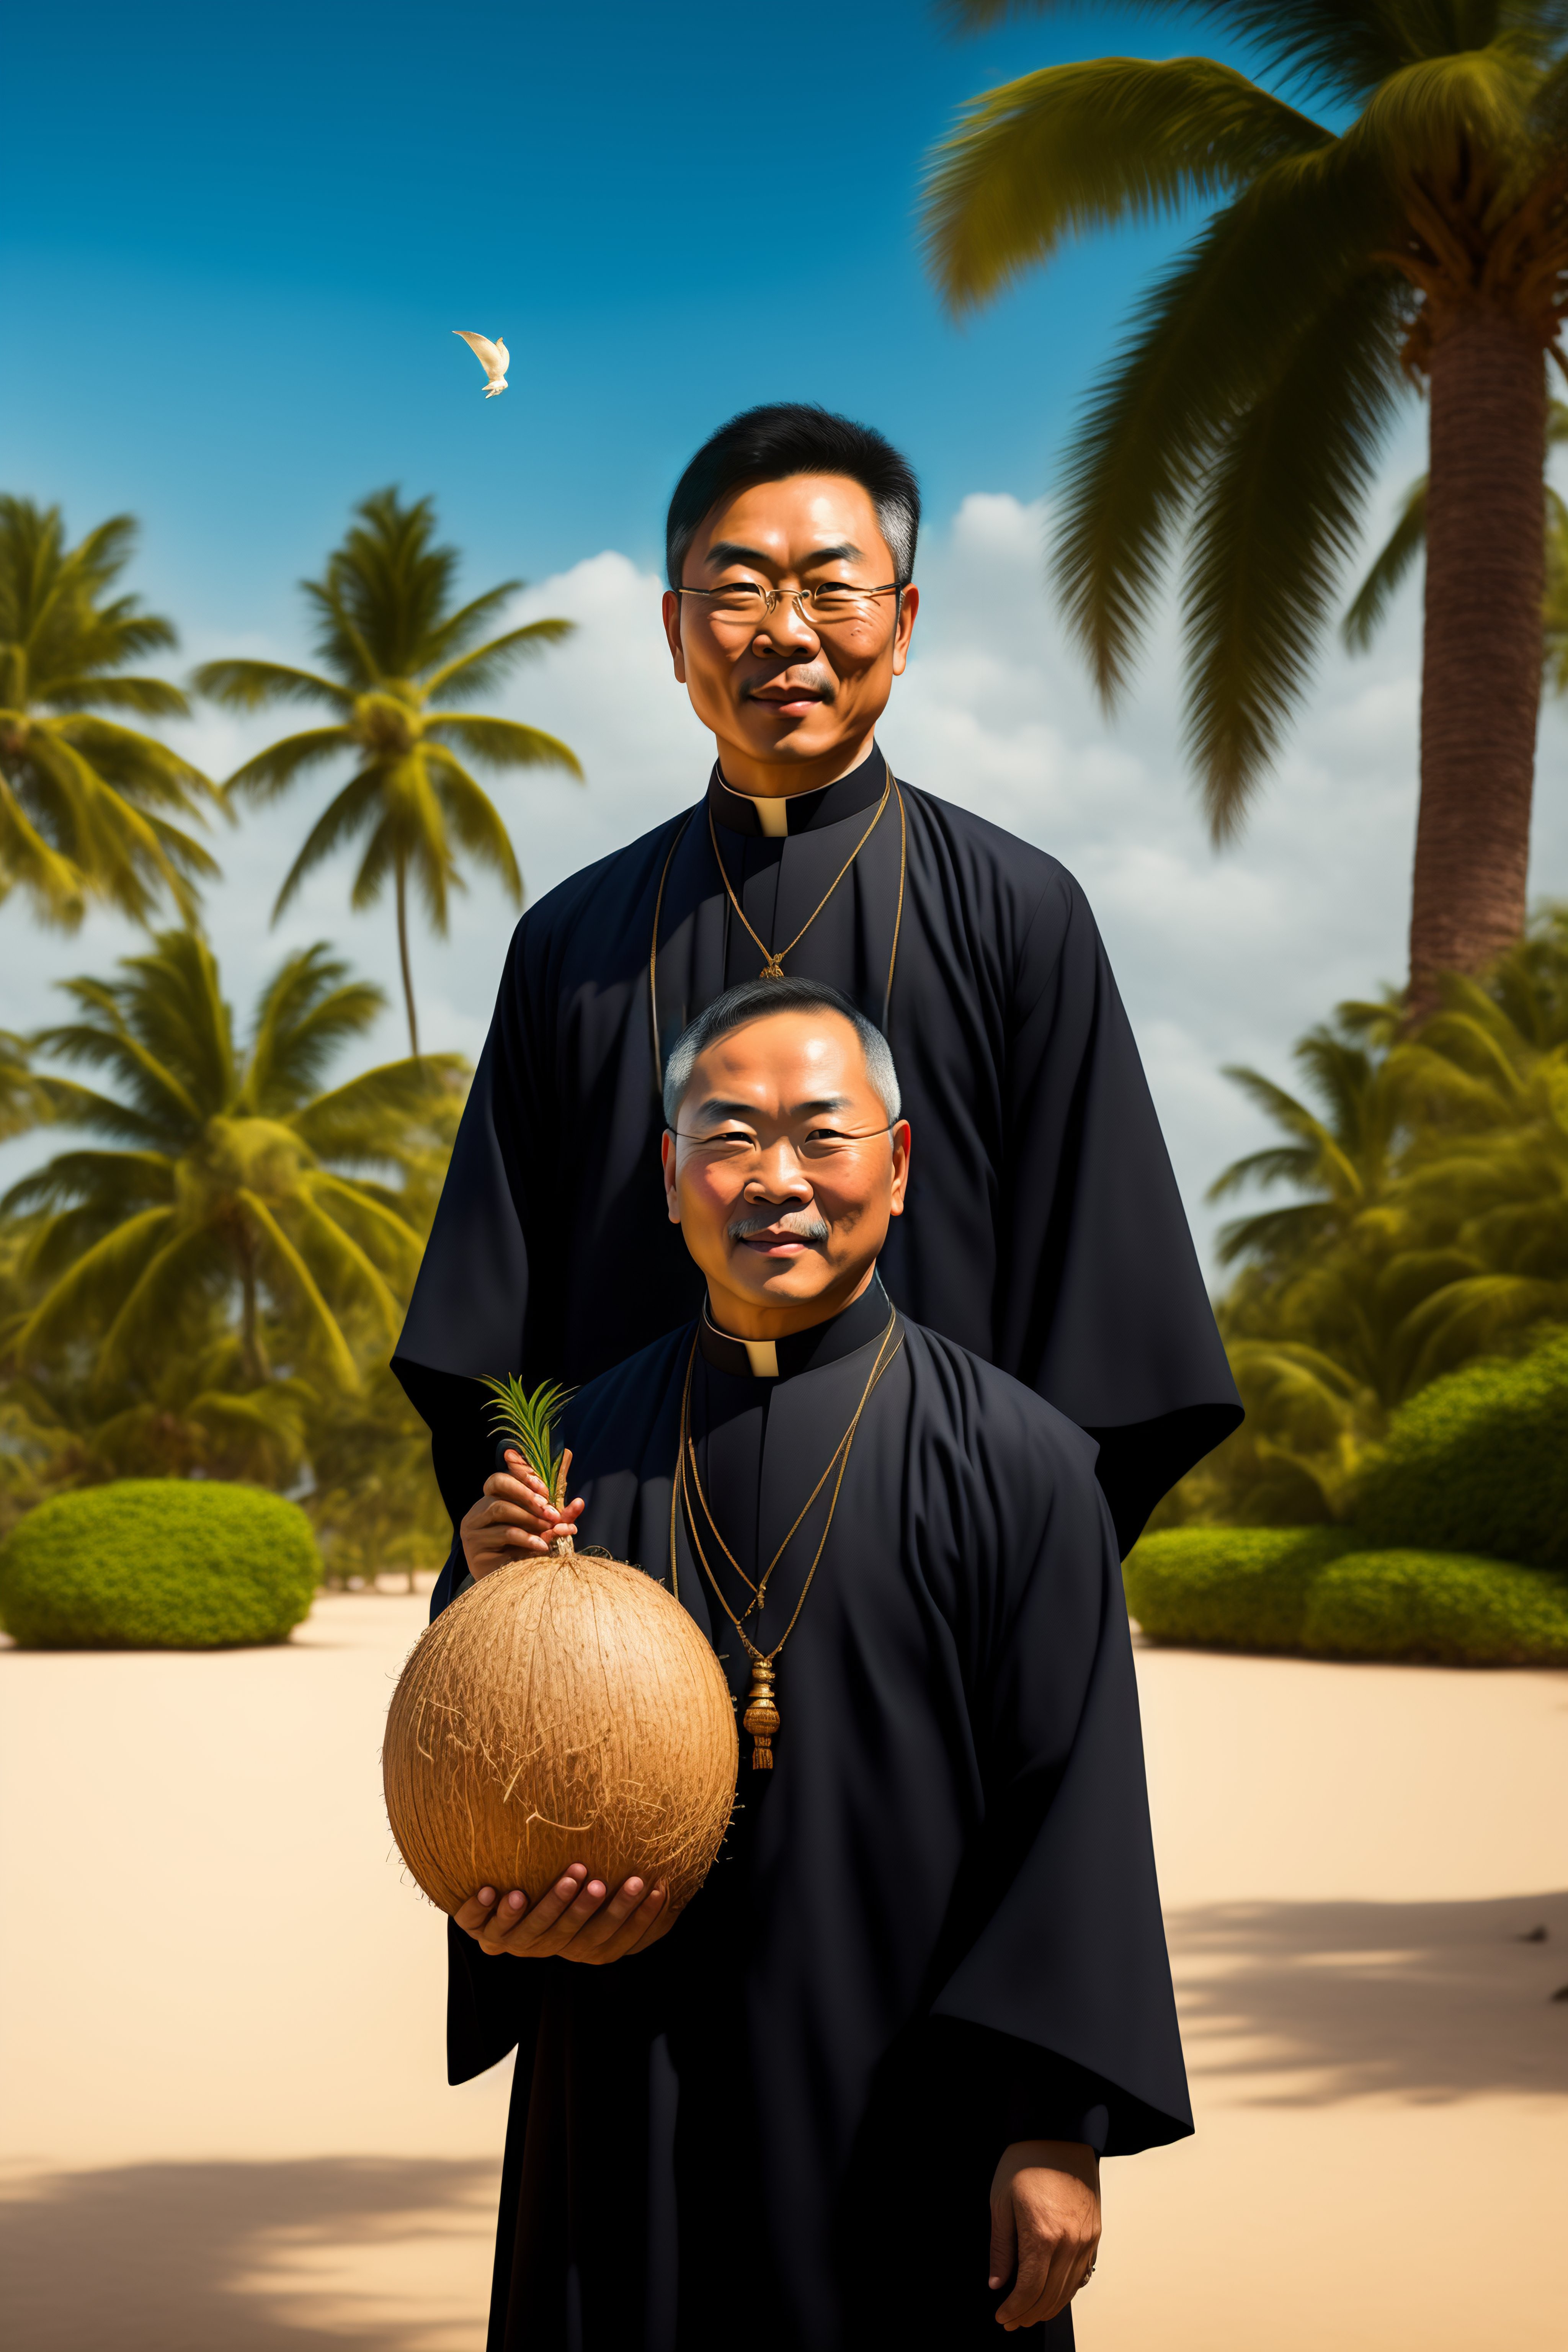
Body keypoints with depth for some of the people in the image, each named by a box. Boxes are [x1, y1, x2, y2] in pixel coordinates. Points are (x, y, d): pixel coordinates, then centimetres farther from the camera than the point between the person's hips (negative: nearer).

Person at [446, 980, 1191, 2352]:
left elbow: (1076, 1805, -8)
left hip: (912, 2103, -3)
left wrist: (1060, 2131, -12)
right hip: (641, 2110, 3)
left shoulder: (1011, 1460, -5)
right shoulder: (585, 1453, 5)